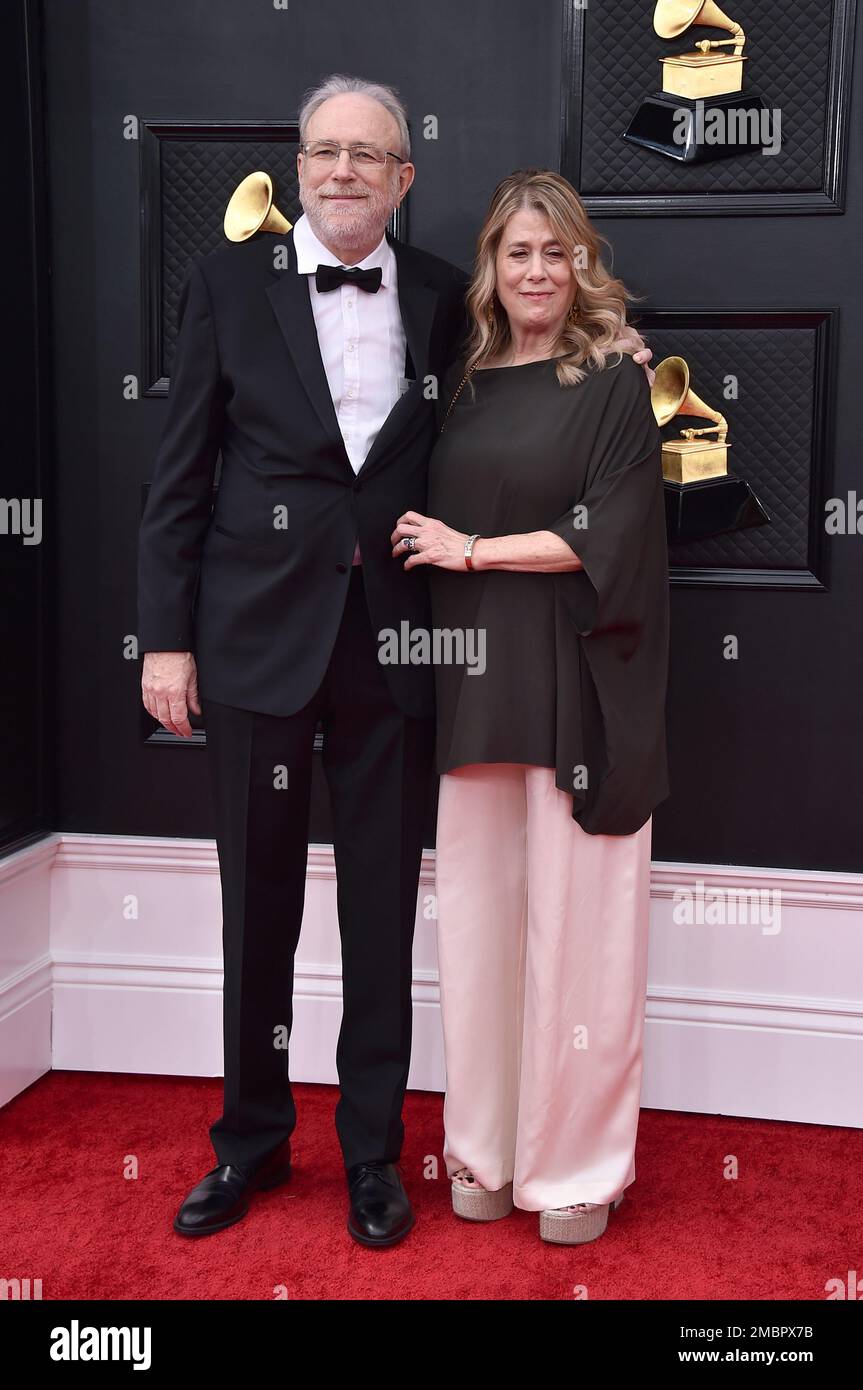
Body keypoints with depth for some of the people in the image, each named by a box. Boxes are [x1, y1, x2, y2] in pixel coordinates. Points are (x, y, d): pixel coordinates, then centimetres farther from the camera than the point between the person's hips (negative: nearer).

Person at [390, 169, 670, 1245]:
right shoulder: (464, 386, 14)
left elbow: (609, 537, -9)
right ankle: (486, 1150, 20)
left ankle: (576, 1164, 15)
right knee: (479, 910, 6)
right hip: (474, 680, 4)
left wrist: (474, 550, -9)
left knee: (574, 918, 0)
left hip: (574, 683, -4)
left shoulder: (614, 386, 1)